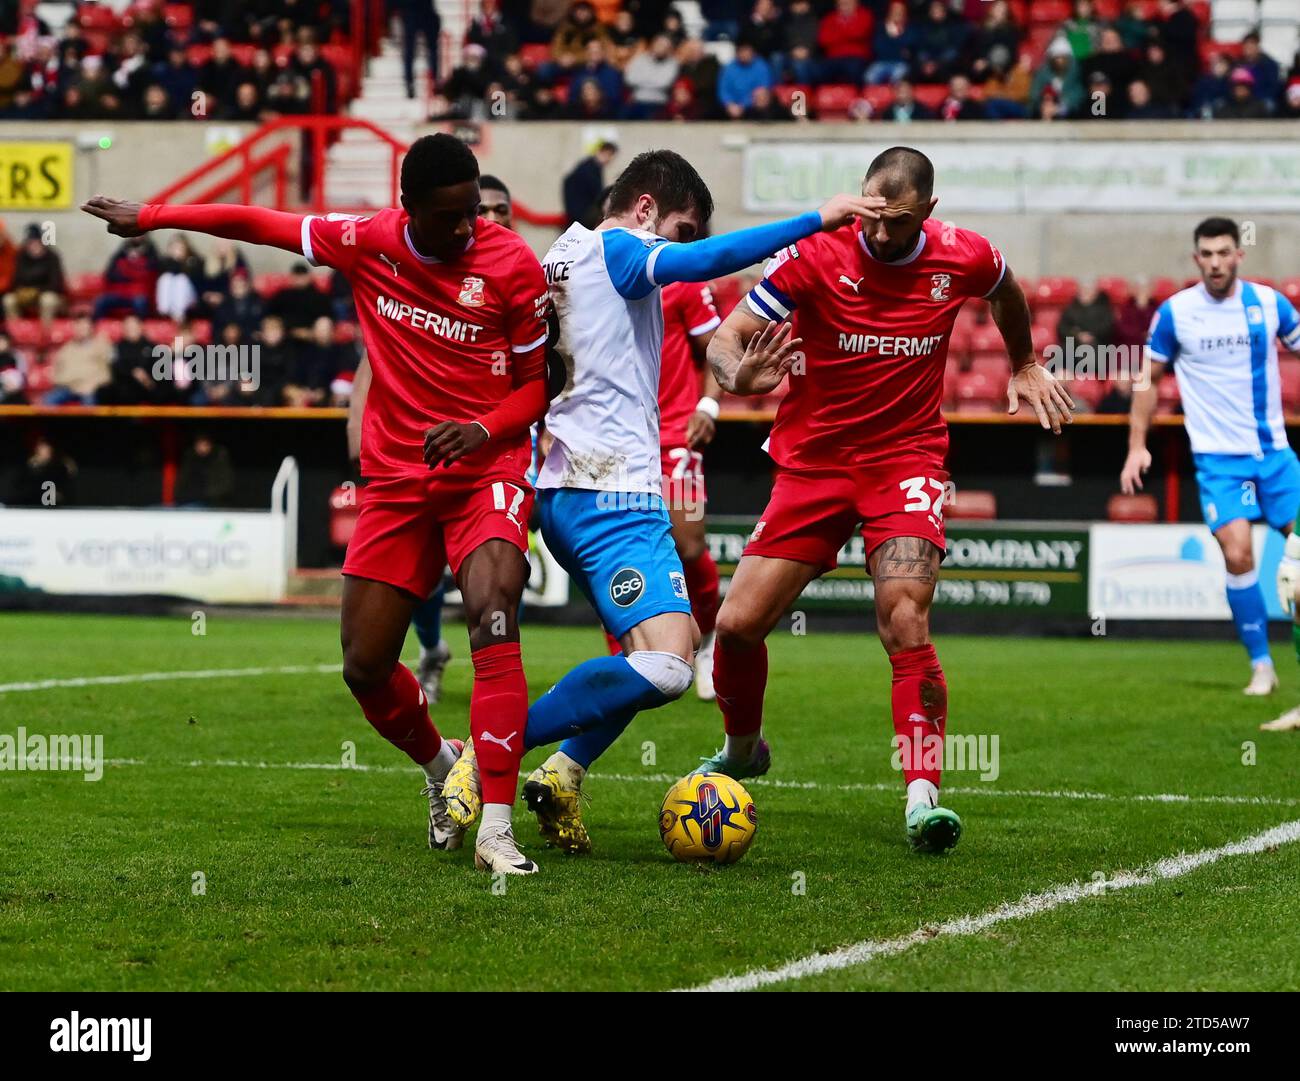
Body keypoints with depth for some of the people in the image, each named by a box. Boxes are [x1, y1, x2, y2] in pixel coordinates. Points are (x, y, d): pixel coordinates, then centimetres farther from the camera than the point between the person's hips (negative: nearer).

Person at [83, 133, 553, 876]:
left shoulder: (513, 265, -10)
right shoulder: (368, 242, -3)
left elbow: (538, 383, -2)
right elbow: (262, 225, 9)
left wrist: (487, 429, -21)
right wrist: (151, 217, 14)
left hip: (486, 472, -4)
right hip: (396, 480, 4)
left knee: (494, 619, -29)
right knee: (365, 668, 4)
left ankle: (496, 829, -31)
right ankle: (440, 767, 36)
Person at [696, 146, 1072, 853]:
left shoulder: (963, 259, -7)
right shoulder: (815, 254, -14)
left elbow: (1005, 289, 19)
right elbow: (725, 338, -13)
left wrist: (1025, 366, 30)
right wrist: (742, 376, -35)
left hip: (907, 457, -1)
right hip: (813, 458, 1)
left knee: (906, 623, -22)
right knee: (738, 623, -3)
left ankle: (922, 798, -19)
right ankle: (742, 751, 27)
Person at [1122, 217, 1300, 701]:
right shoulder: (1174, 312, -3)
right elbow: (1149, 379, 6)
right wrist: (1137, 445, 0)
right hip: (1218, 457, -3)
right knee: (1237, 554, -15)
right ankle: (1261, 665, -4)